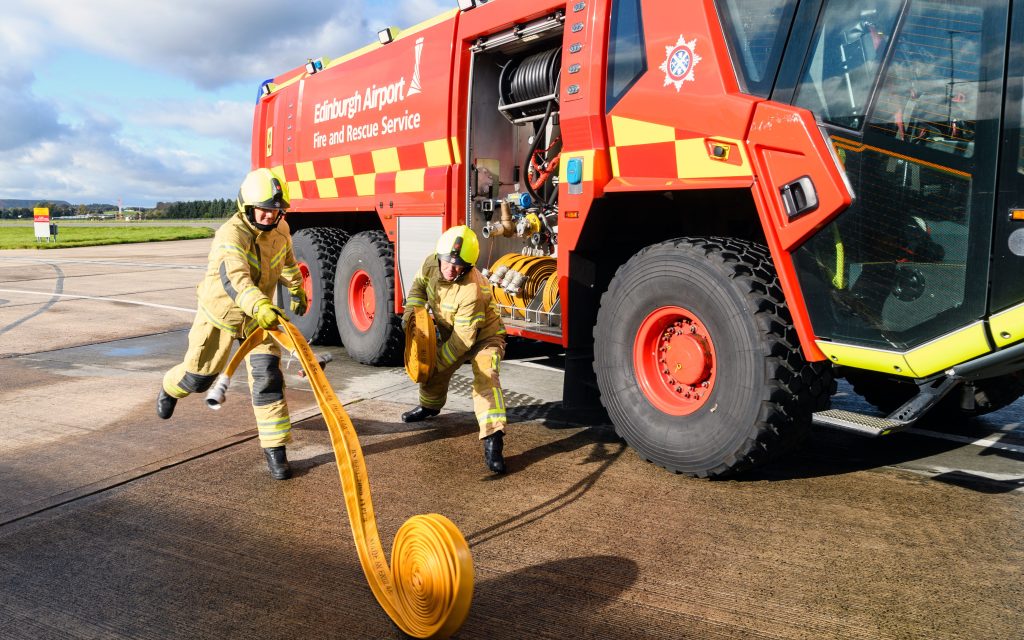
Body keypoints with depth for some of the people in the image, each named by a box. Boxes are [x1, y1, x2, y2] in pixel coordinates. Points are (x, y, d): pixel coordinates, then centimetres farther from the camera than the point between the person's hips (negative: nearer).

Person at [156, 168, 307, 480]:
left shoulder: (280, 228, -9)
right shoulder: (231, 234, -31)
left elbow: (287, 260, 15)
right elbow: (235, 277, -50)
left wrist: (297, 290, 26)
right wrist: (260, 306, -68)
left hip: (258, 314, 4)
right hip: (220, 312, -3)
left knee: (267, 375, -13)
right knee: (198, 376, 13)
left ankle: (275, 449, -6)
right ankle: (170, 388, 52)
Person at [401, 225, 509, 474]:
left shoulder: (472, 291, -39)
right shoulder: (432, 264, -19)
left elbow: (464, 339, -33)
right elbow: (419, 285, 4)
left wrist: (436, 363, -27)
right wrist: (411, 309, -15)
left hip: (482, 337, -7)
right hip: (452, 335, 7)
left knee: (485, 379, -27)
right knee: (433, 373, 19)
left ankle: (493, 442, -35)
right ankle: (429, 406, 53)